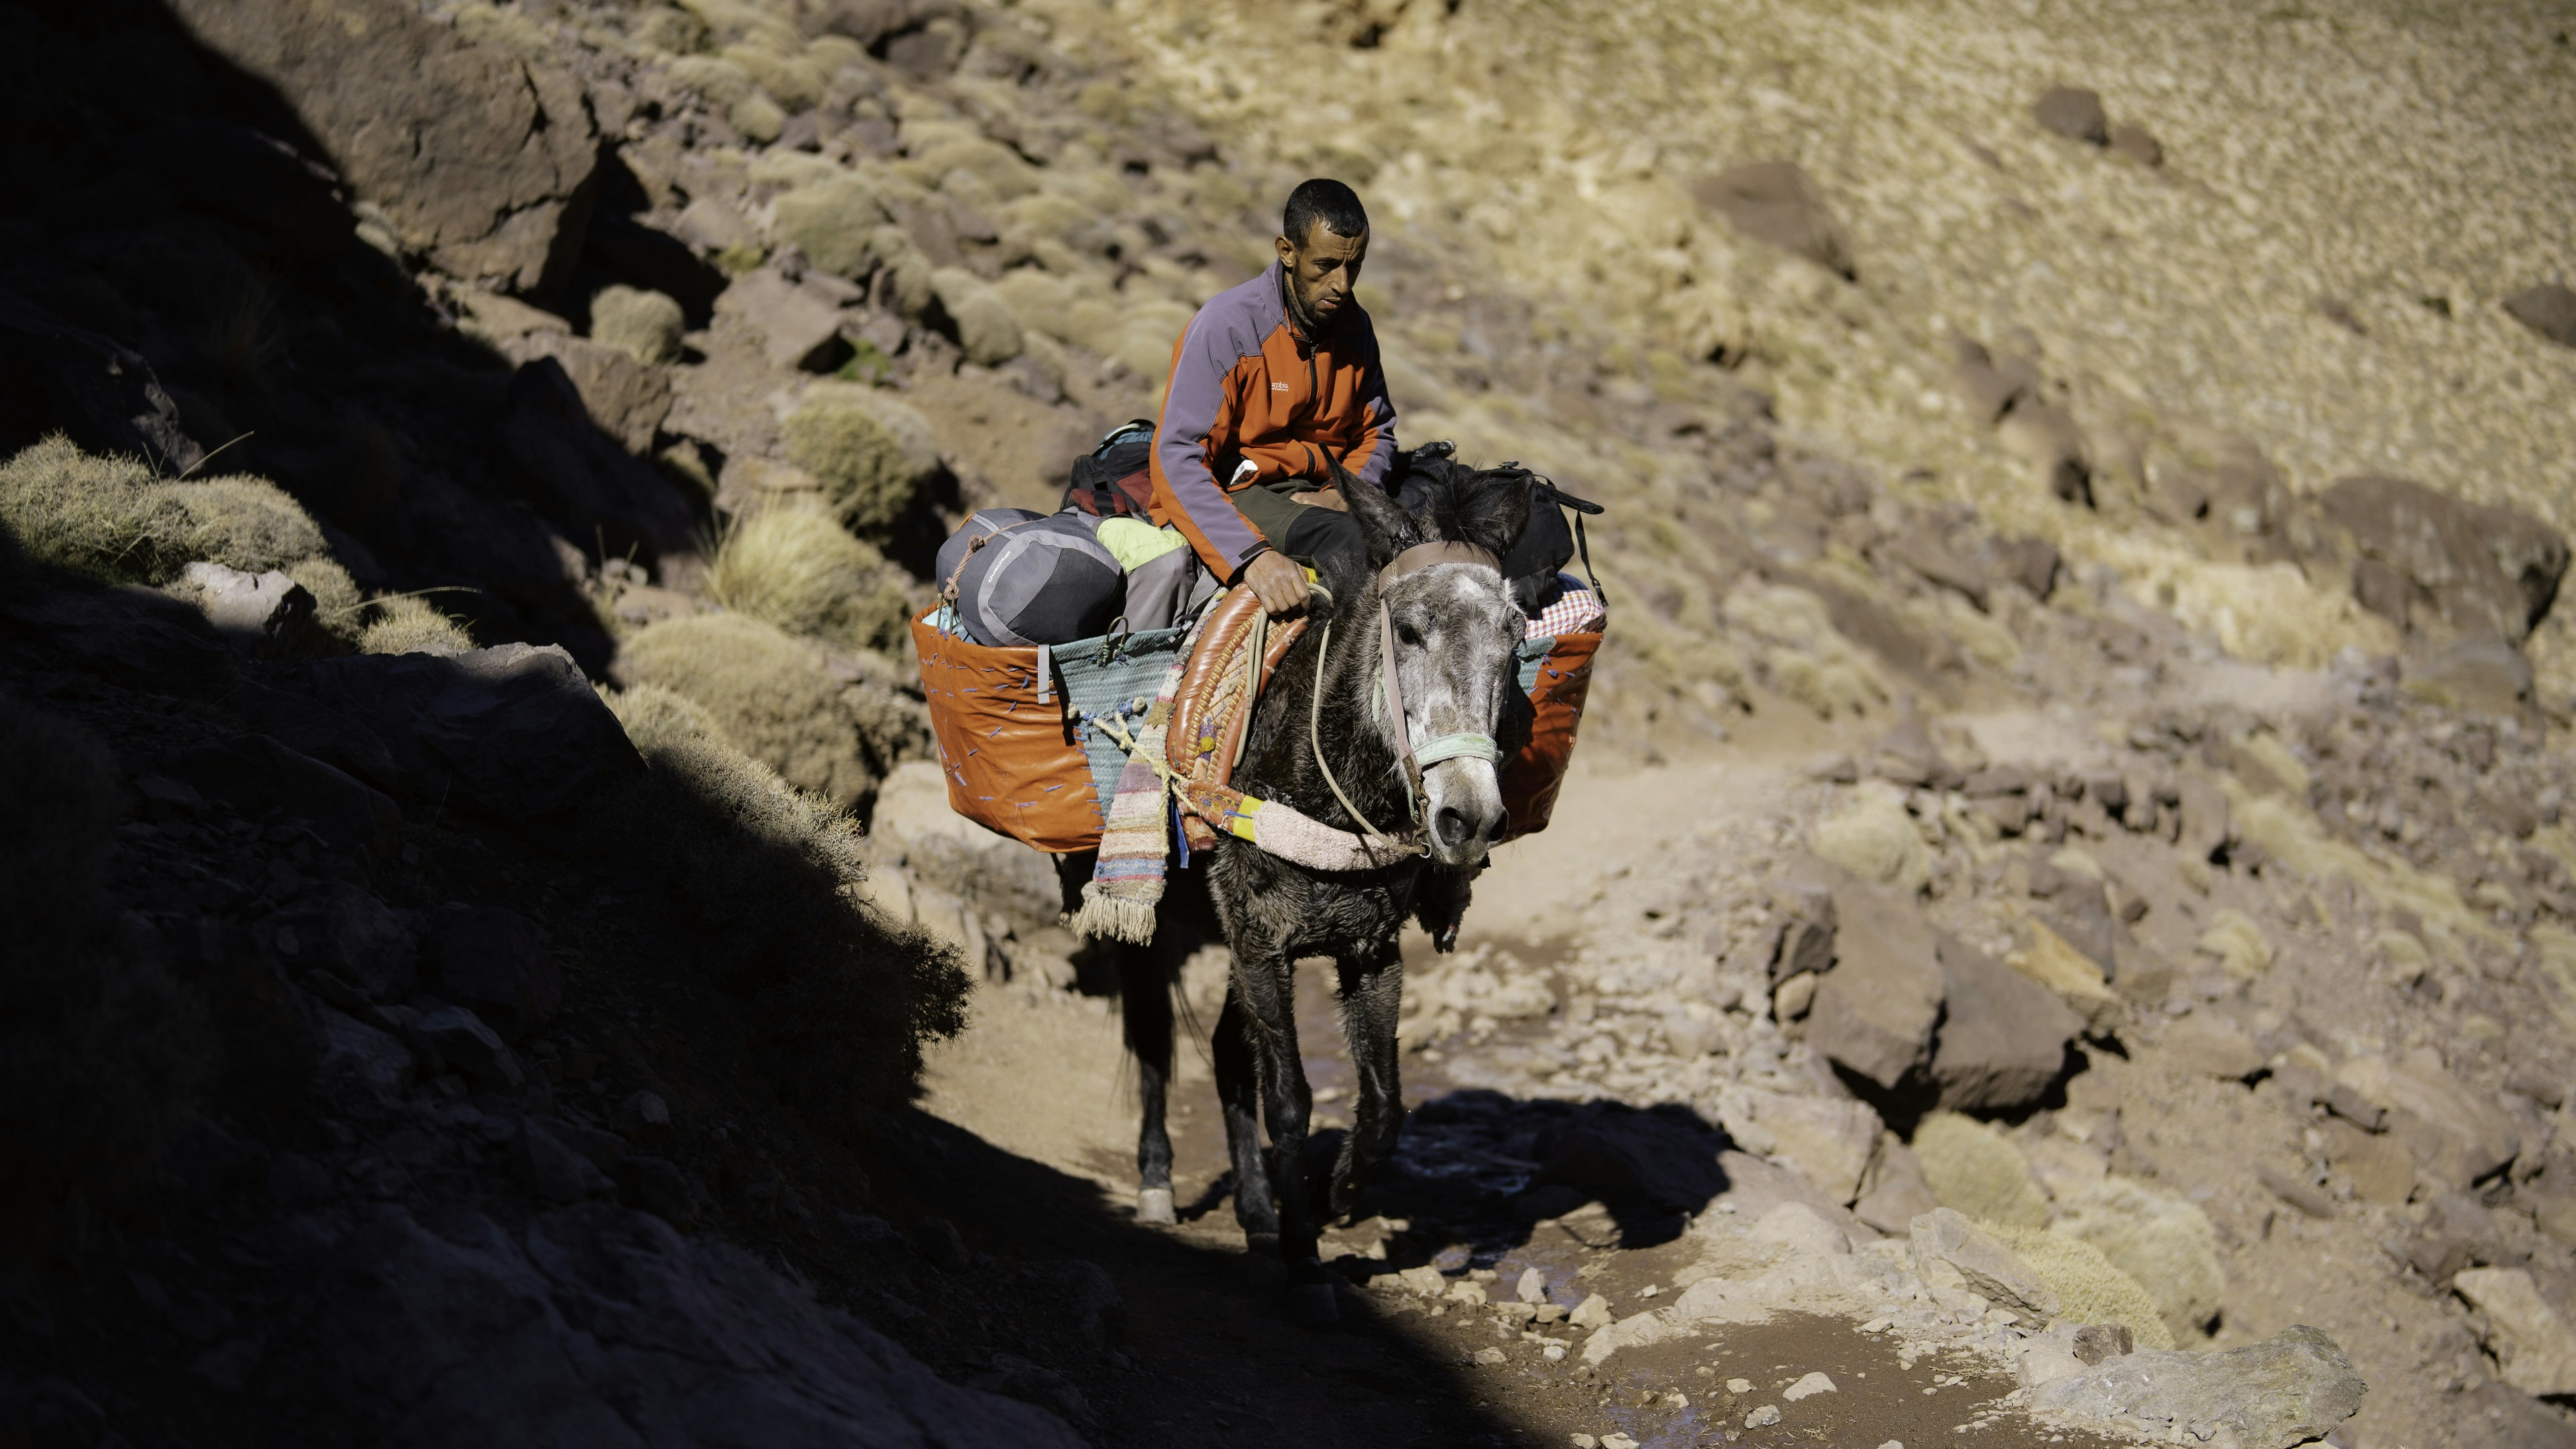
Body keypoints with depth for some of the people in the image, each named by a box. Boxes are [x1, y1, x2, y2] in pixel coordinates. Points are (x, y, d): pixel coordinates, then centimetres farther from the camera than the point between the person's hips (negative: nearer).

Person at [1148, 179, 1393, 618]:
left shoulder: (1354, 326, 6)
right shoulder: (1226, 326, -16)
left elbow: (1375, 431, 20)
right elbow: (1177, 461, -22)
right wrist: (1252, 555, -36)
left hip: (1312, 494, 7)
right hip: (1229, 495, -7)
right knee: (1348, 542, -35)